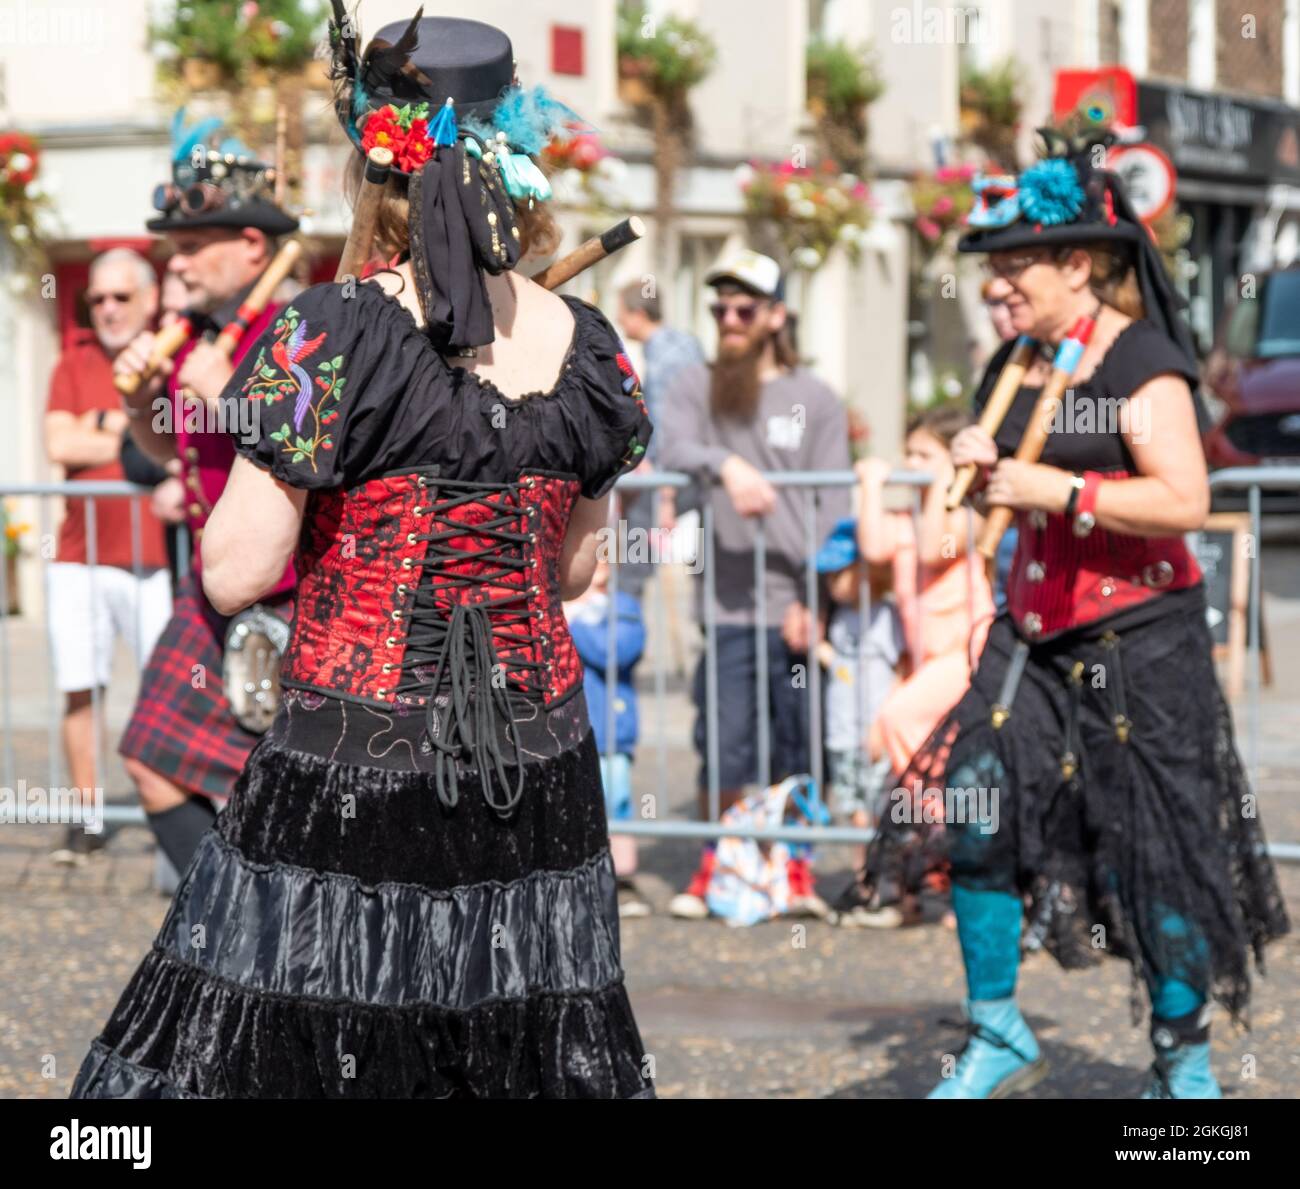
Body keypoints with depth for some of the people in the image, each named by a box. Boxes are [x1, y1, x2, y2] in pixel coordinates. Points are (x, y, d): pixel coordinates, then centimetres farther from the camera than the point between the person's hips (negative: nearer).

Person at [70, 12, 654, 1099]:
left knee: (294, 1045, 5)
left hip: (354, 755, -4)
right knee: (537, 1050, 11)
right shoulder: (585, 347, 1)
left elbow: (234, 577, -11)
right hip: (537, 758, 4)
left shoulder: (330, 336, -13)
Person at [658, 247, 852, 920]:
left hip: (797, 605, 0)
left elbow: (833, 510, 2)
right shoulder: (695, 388, 11)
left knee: (801, 752, 2)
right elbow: (673, 449, -10)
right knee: (724, 747, -4)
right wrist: (724, 464, -31)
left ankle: (796, 869, 14)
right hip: (728, 605, 0)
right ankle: (714, 869, 10)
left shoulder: (814, 400, 7)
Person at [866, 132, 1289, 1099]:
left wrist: (1058, 490, -25)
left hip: (1138, 639, -7)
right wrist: (981, 466, 5)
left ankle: (1186, 1061, 15)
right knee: (970, 812, -2)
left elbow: (1185, 502, -22)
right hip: (1036, 635, 7)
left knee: (1157, 849, -1)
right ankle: (998, 1036, 11)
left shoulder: (1141, 364, -13)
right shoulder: (1014, 368, 12)